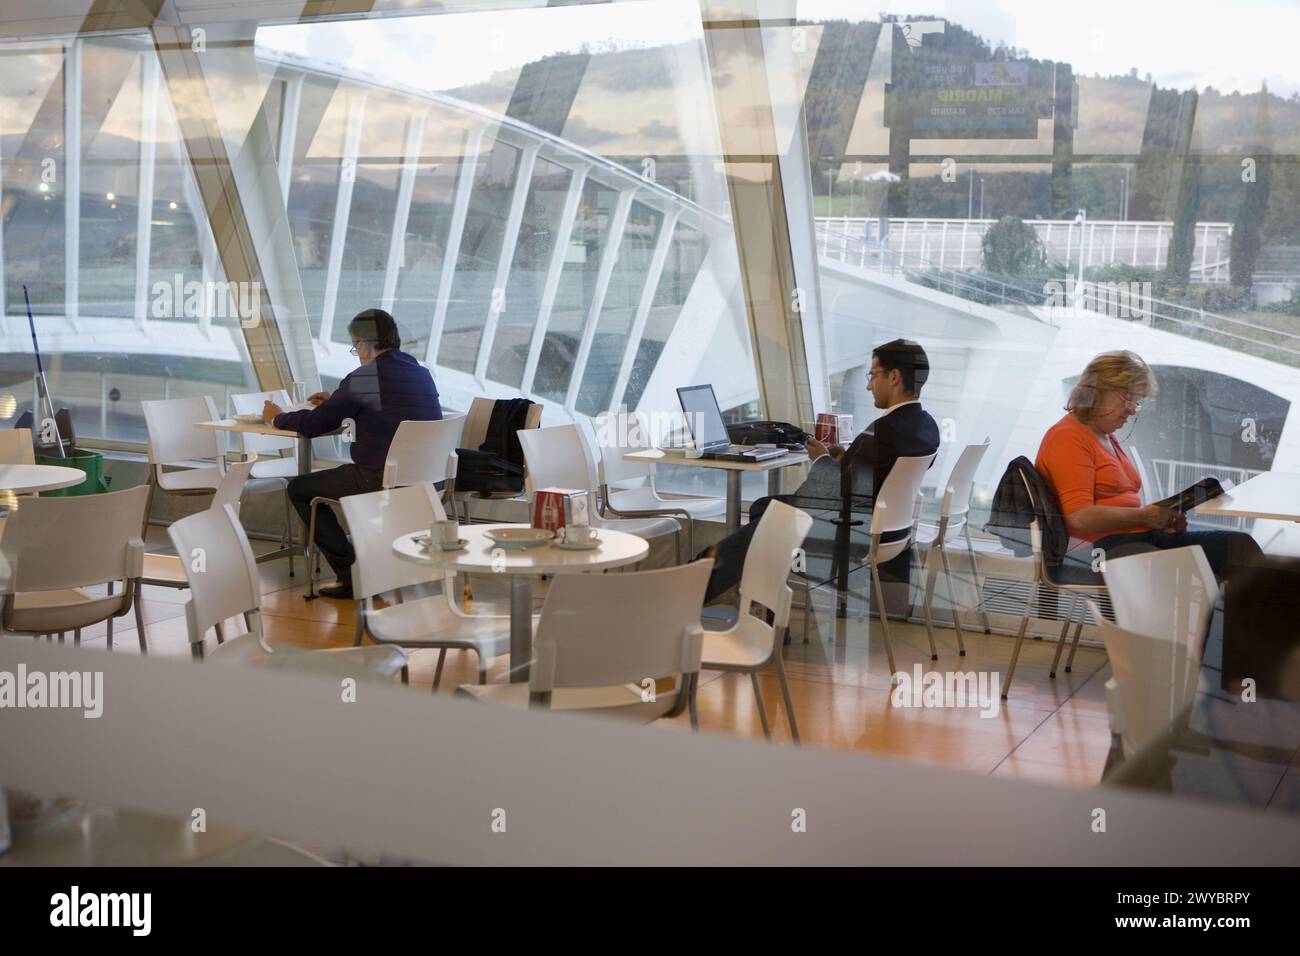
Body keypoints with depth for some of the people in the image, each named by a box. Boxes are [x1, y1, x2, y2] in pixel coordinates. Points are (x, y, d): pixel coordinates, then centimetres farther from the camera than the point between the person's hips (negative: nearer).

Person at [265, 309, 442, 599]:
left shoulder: (363, 378, -13)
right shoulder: (422, 373, 11)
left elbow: (312, 426, -6)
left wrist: (277, 417, 14)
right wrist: (336, 401, 35)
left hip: (381, 481, -8)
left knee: (299, 488, 10)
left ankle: (351, 573, 5)